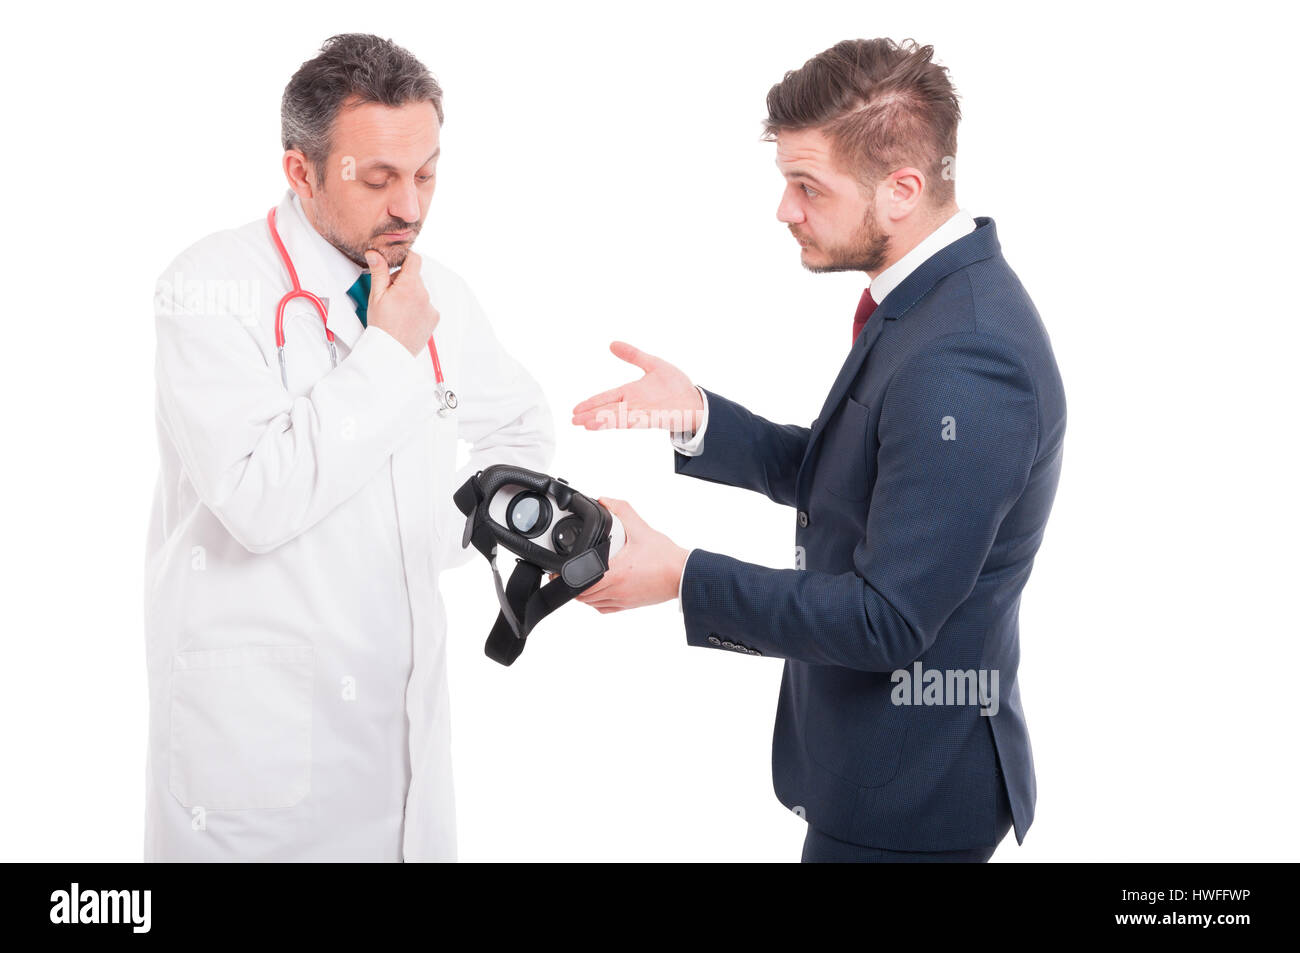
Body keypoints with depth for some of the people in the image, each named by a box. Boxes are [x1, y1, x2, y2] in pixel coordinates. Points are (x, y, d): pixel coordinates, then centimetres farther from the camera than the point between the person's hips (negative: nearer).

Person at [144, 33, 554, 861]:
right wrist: (386, 355, -17)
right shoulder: (213, 290, -12)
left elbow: (523, 429, 24)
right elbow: (257, 504, -24)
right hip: (258, 724, -5)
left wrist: (445, 529, 8)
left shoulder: (438, 295, 6)